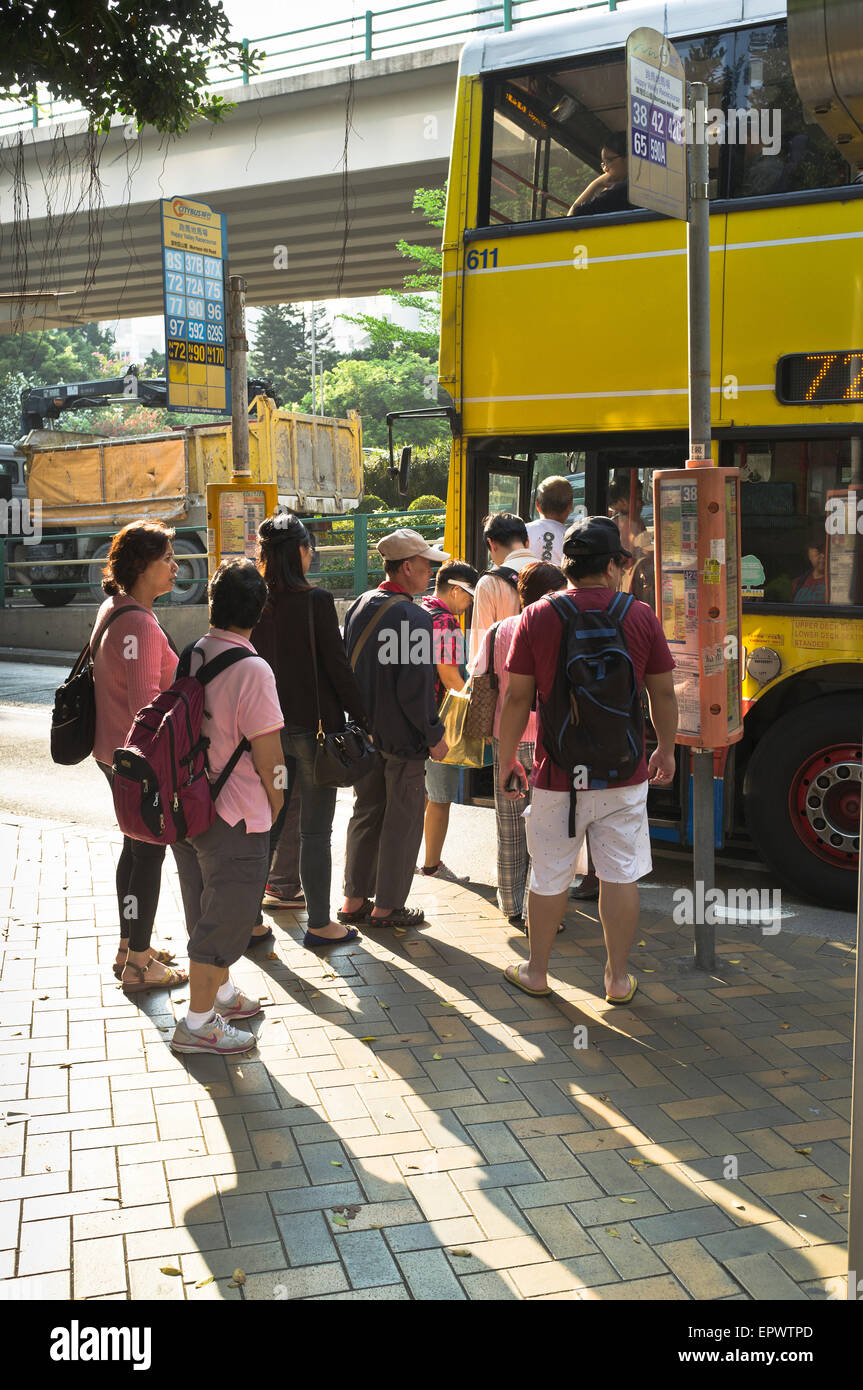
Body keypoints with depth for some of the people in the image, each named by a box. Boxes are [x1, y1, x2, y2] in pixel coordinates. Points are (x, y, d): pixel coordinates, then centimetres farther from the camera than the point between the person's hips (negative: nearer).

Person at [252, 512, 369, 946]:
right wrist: (361, 718, -3)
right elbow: (337, 666, -12)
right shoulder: (316, 601, -14)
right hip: (313, 727, -5)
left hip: (268, 727, 5)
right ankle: (319, 923, 13)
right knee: (315, 830, 4)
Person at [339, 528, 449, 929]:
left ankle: (354, 901, 23)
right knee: (402, 821, 5)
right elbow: (415, 688, -21)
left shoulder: (359, 607, 6)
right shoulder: (414, 617, -19)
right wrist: (434, 734, -11)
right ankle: (386, 908, 13)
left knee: (365, 814, 16)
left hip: (365, 731, 8)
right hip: (403, 736, -8)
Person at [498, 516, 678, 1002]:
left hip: (558, 774, 0)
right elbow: (664, 693, 4)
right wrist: (666, 750, 18)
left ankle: (537, 972, 26)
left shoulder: (537, 618, -5)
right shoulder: (641, 616, -3)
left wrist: (507, 760, 7)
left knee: (549, 879, 12)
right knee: (621, 875, 11)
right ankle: (619, 979, 20)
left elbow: (518, 697, -3)